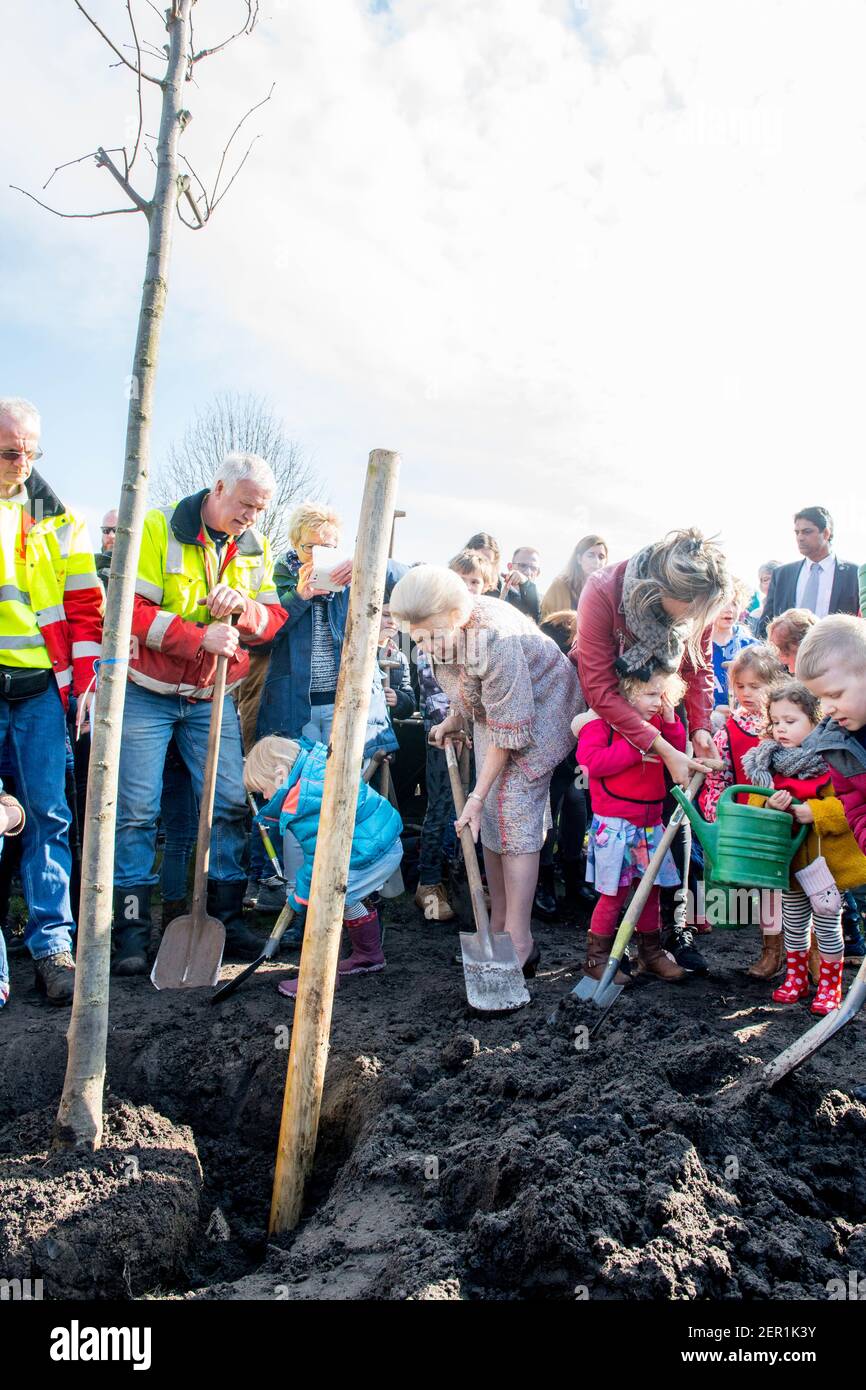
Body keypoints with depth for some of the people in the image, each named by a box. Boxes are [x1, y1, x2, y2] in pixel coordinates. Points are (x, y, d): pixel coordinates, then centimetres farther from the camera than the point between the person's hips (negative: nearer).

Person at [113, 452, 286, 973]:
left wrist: (244, 608, -18)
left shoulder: (257, 548, 4)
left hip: (214, 697, 4)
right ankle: (133, 929, 7)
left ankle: (228, 917, 13)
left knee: (231, 805, 1)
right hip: (148, 692, -4)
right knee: (137, 810, -2)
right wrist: (200, 637, -26)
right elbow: (132, 611, -16)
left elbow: (274, 618, 4)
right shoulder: (159, 528, -10)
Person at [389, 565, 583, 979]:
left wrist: (477, 797, -26)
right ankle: (498, 924, 15)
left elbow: (507, 731, -30)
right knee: (491, 818, 6)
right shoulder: (444, 631, -13)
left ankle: (519, 944, -8)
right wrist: (454, 720, 5)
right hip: (493, 709, 8)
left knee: (514, 815, -14)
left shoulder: (495, 639, -38)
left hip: (539, 711, -8)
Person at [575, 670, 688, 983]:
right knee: (615, 892, -2)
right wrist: (635, 747, -23)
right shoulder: (601, 719, -11)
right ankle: (596, 957, 13)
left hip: (650, 820, 7)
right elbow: (591, 761, -22)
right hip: (614, 823, -7)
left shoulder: (656, 721, 11)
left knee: (651, 888, 15)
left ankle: (651, 952, 31)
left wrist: (670, 721, 0)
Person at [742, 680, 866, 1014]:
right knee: (794, 923, 19)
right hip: (788, 859, 4)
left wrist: (814, 812, -31)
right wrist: (769, 805, -22)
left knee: (827, 924, 9)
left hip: (826, 858, -4)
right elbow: (754, 805, -1)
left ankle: (830, 986, 27)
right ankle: (796, 978, 36)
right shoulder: (766, 761, 0)